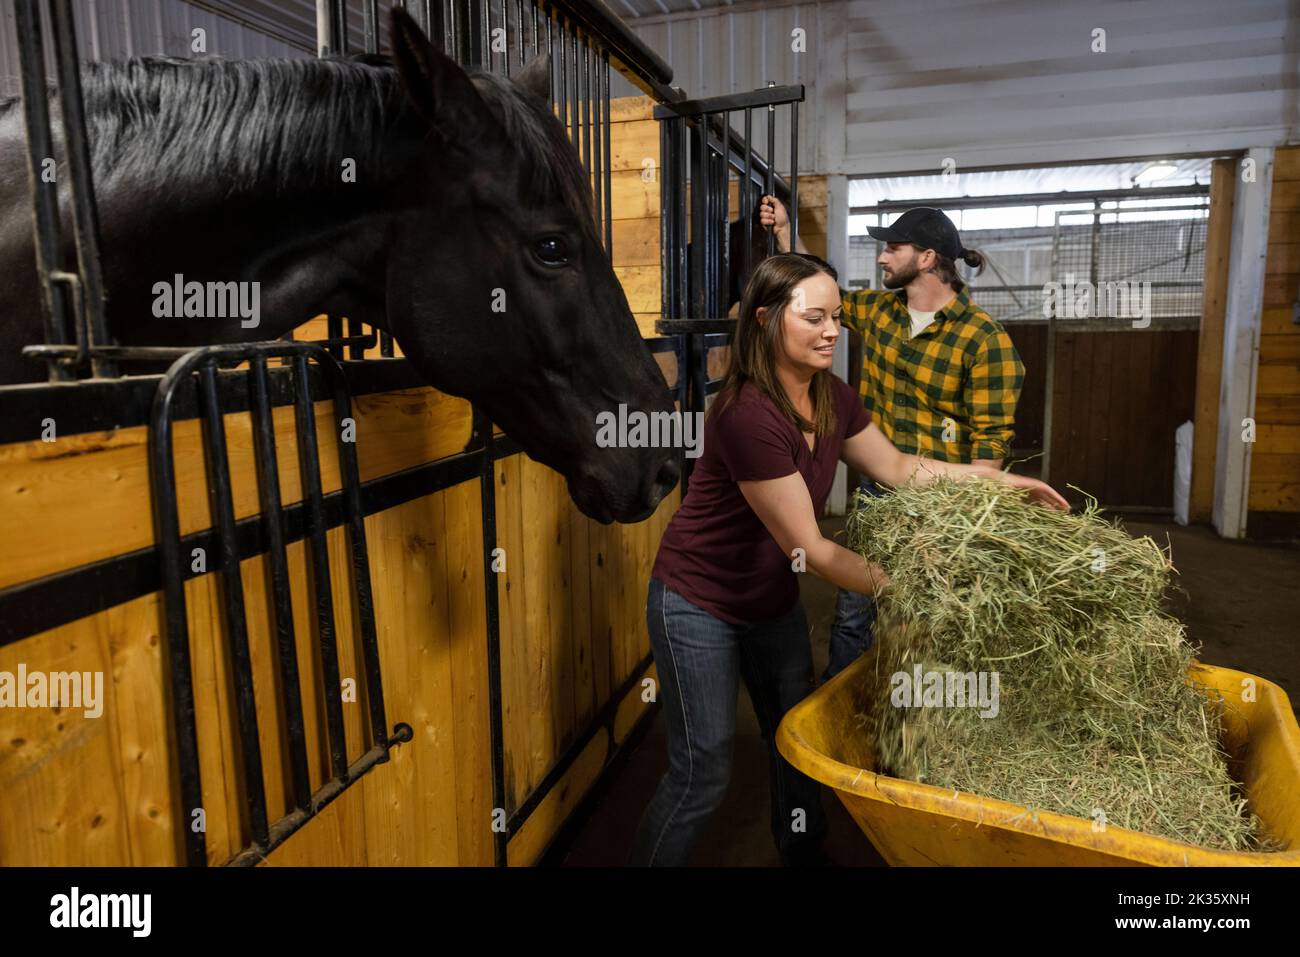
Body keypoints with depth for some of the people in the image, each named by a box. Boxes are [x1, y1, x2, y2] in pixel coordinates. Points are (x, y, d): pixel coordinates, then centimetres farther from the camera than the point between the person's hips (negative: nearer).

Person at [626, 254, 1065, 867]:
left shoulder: (831, 397, -5)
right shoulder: (748, 414, -31)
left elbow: (896, 467, 9)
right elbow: (808, 549, -26)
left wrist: (1000, 480, 5)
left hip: (774, 600, 8)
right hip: (699, 604, -8)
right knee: (703, 772, 1)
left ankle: (804, 855, 41)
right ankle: (646, 858, 24)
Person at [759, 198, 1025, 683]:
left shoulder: (984, 339, -16)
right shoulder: (878, 309, 4)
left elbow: (992, 440, -17)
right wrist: (784, 233, 18)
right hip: (874, 492, 6)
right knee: (852, 611, 14)